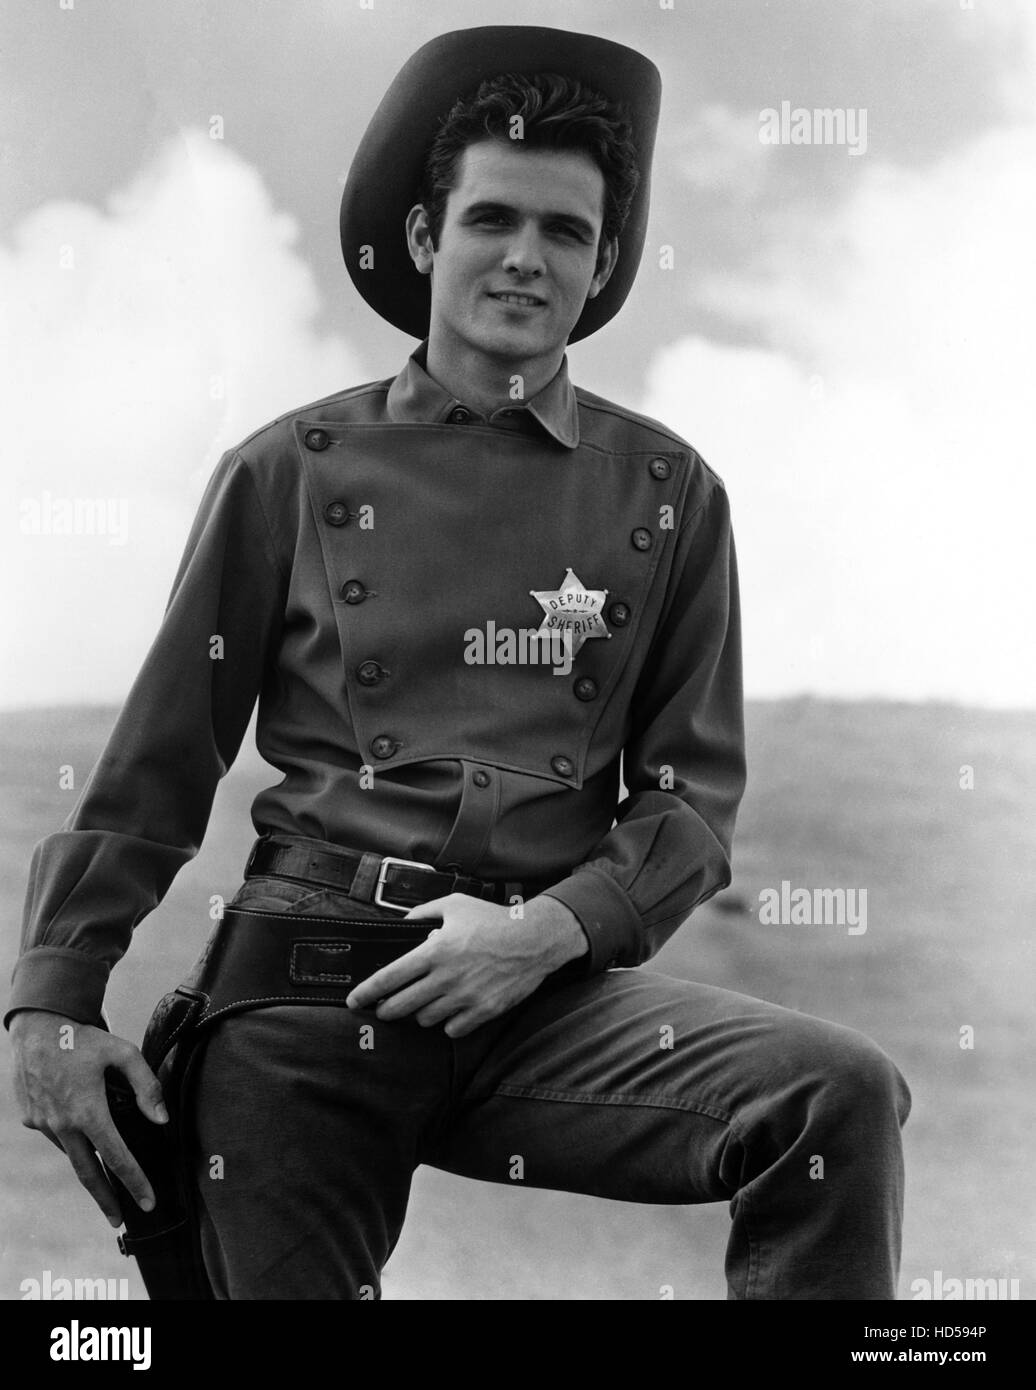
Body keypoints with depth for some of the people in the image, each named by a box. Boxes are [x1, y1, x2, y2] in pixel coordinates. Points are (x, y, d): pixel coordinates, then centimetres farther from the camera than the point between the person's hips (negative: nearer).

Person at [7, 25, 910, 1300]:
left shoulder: (667, 494, 8)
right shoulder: (289, 472, 5)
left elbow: (694, 794, 6)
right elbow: (157, 761, 7)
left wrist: (549, 930, -12)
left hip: (550, 988, 1)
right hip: (307, 977, 0)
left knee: (844, 1095, -21)